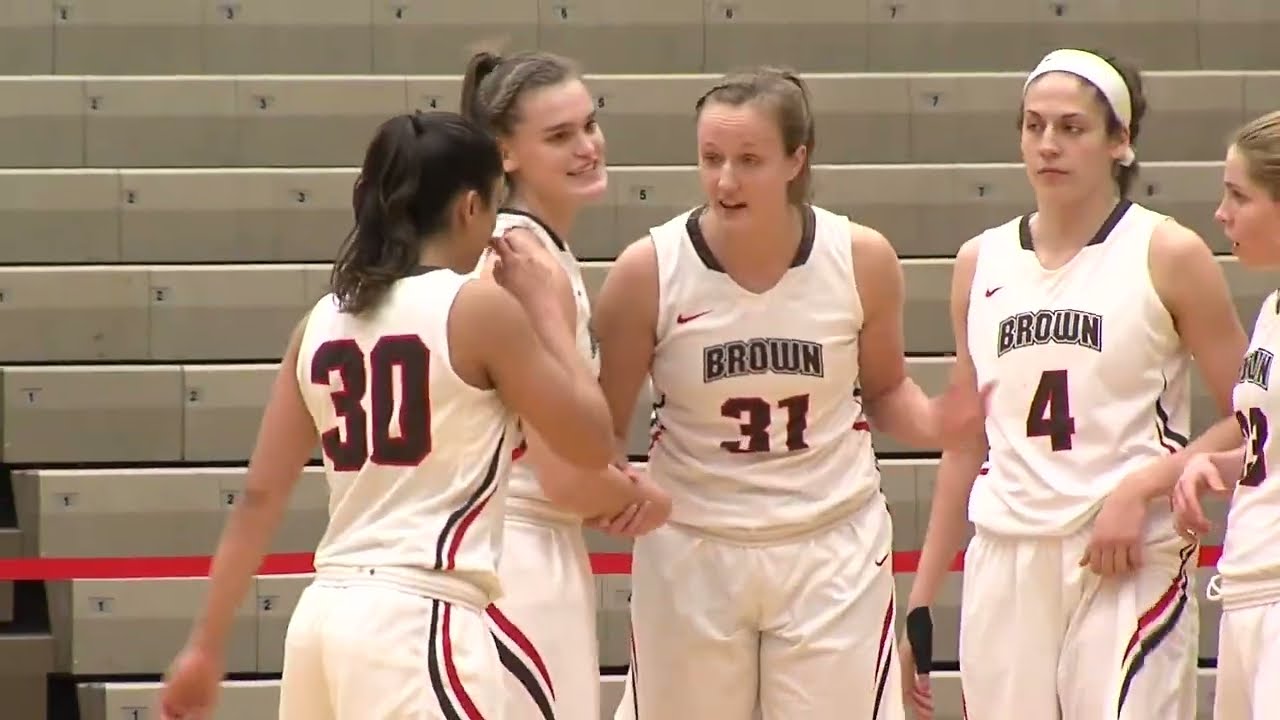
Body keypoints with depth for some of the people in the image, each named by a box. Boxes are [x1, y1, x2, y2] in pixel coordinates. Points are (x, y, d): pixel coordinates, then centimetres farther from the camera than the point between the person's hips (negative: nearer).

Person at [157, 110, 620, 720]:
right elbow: (591, 446, 1)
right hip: (416, 621, -7)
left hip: (326, 613, 7)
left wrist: (207, 646, 13)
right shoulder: (478, 307, -5)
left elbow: (260, 497, 10)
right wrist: (547, 310, 11)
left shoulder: (324, 321, 12)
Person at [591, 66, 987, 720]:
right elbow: (603, 424, 0)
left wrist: (932, 423, -11)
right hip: (692, 550, 0)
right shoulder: (650, 271, -12)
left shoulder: (861, 260, -8)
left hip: (834, 550, 0)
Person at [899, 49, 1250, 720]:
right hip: (1004, 559, 4)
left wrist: (1141, 489, -15)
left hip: (1128, 562, -4)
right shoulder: (981, 262, 11)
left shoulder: (1168, 255, -2)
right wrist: (920, 600, 14)